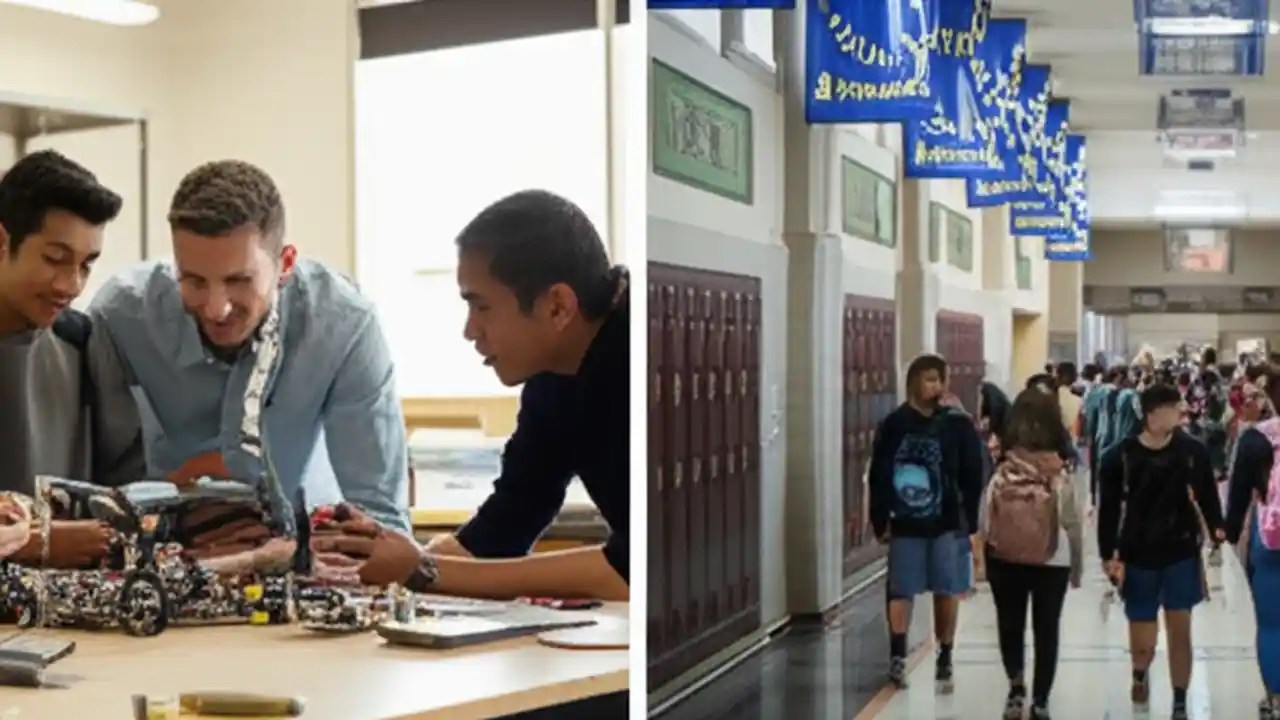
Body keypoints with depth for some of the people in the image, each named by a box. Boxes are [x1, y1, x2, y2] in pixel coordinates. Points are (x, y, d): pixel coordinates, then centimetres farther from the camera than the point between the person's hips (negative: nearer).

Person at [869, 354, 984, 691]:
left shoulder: (957, 425, -3)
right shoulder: (893, 425, -2)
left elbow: (971, 476, -2)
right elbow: (878, 476, 0)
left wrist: (968, 520, -6)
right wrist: (881, 520, -3)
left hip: (947, 523, 0)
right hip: (905, 523, 0)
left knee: (947, 591, 8)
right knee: (901, 590, 2)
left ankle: (945, 660, 19)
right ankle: (897, 656, 6)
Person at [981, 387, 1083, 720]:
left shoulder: (1000, 475, -9)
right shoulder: (1060, 477, -10)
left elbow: (983, 524, -7)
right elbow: (1073, 526, -5)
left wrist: (986, 560, 7)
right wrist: (1077, 567, 8)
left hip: (1004, 560, 0)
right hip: (1053, 562, 0)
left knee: (1010, 624, 18)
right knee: (1046, 629, 10)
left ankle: (1016, 684, 4)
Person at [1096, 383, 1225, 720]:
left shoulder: (1193, 451, -6)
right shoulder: (1119, 457, -11)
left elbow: (1207, 494, 2)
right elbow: (1109, 510, -6)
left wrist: (1217, 528, -12)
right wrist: (1108, 555, -10)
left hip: (1182, 553, 1)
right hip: (1138, 558, -1)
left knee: (1180, 629, 1)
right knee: (1142, 641, 5)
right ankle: (1140, 674, 41)